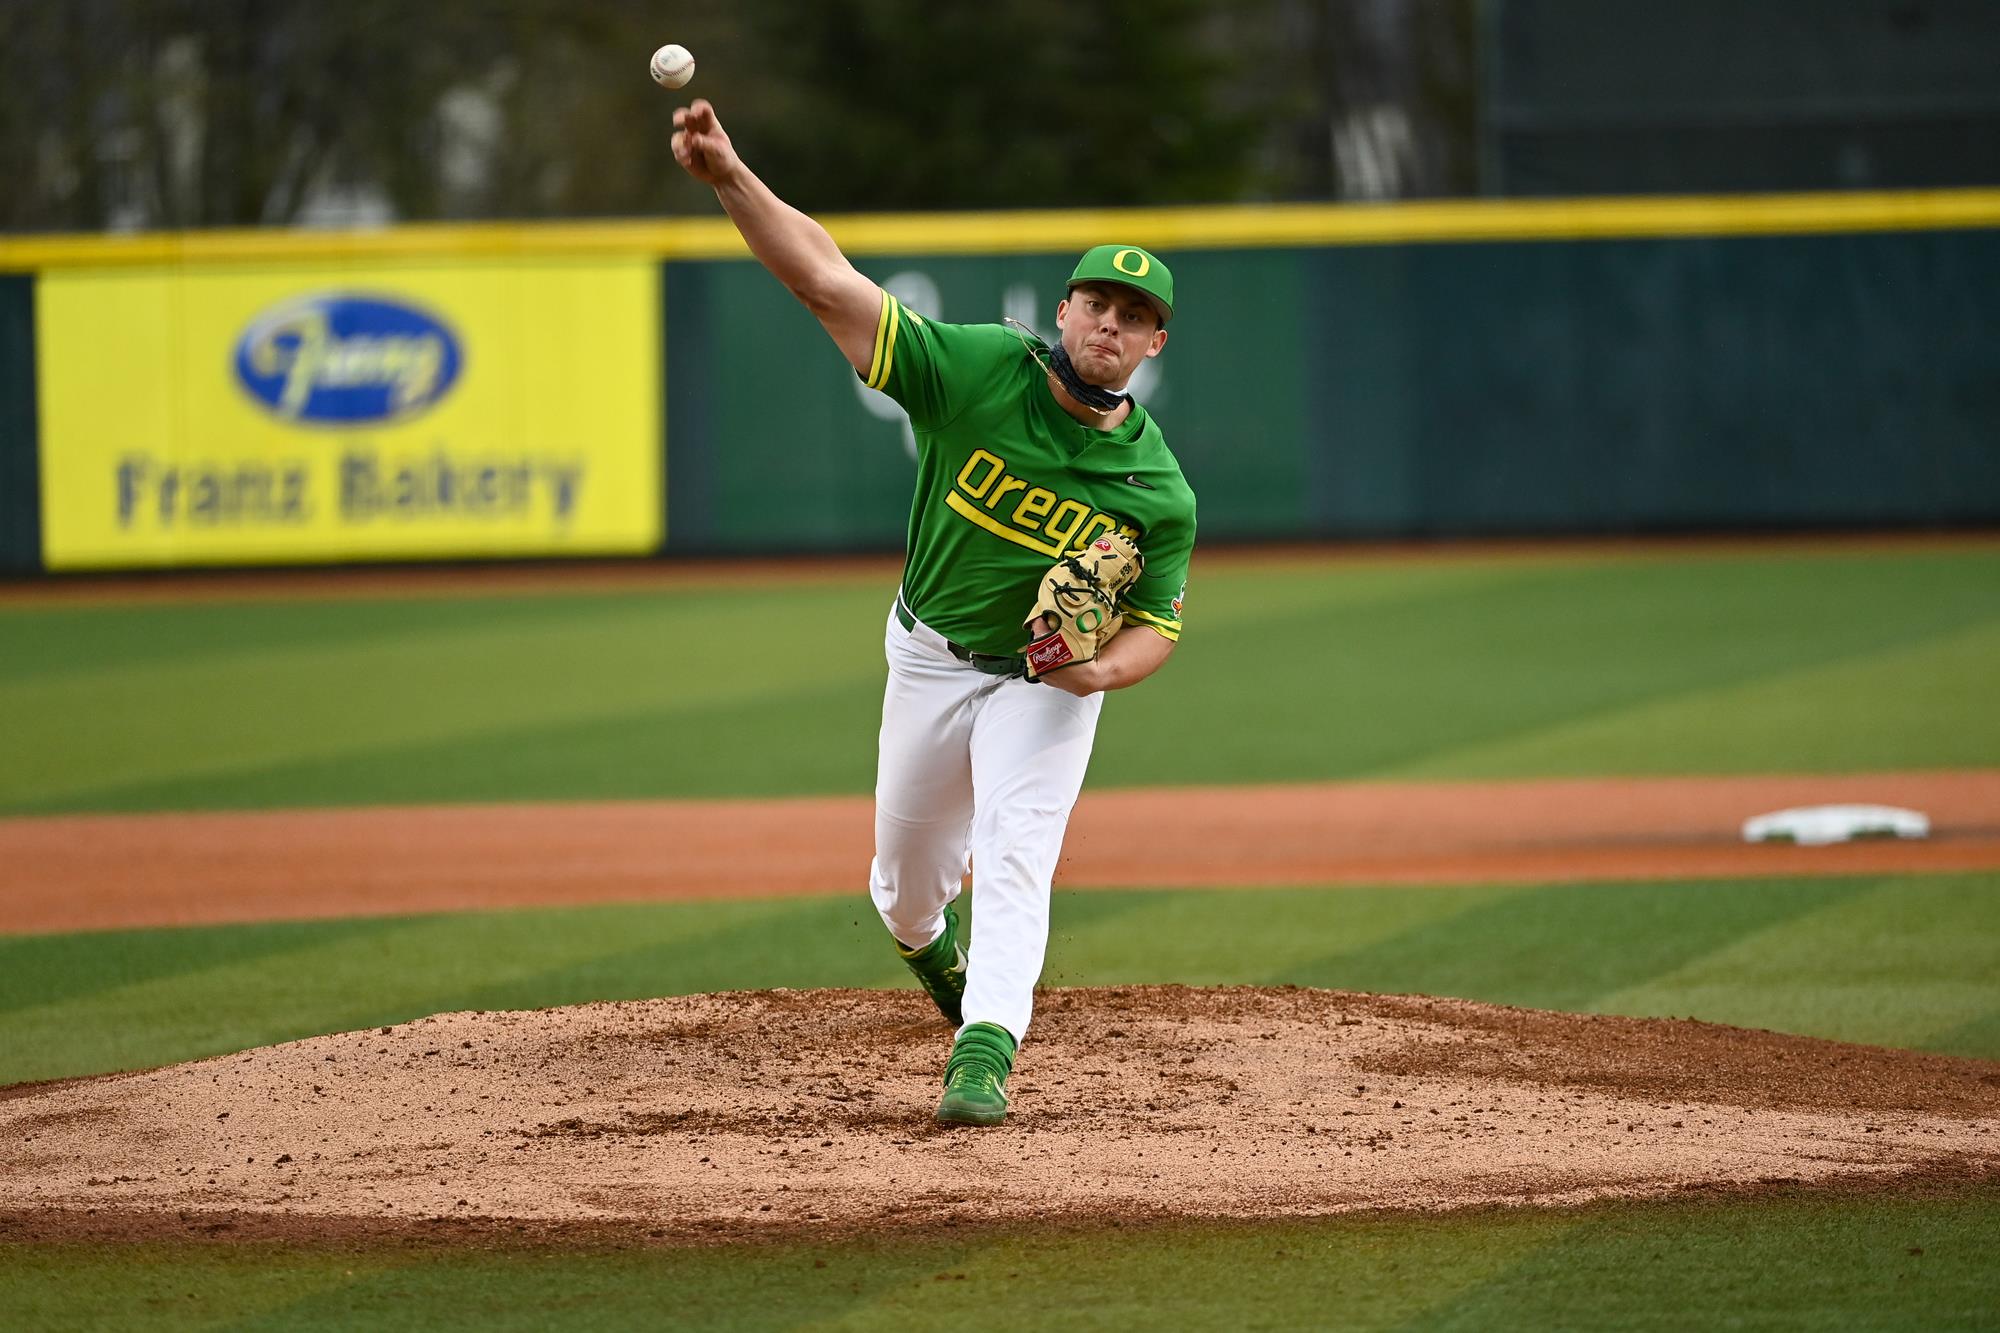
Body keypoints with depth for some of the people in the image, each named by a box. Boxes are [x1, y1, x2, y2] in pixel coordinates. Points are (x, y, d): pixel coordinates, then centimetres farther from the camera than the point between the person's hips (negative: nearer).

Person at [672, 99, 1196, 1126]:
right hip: (929, 658, 2)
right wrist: (729, 177, -39)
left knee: (1015, 857, -22)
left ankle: (983, 1057, -29)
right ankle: (932, 945, 52)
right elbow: (827, 281, -26)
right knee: (906, 880, 16)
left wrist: (1102, 668, -31)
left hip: (1047, 680, -2)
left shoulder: (1159, 492, -18)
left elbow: (1157, 624, -7)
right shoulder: (978, 371, -21)